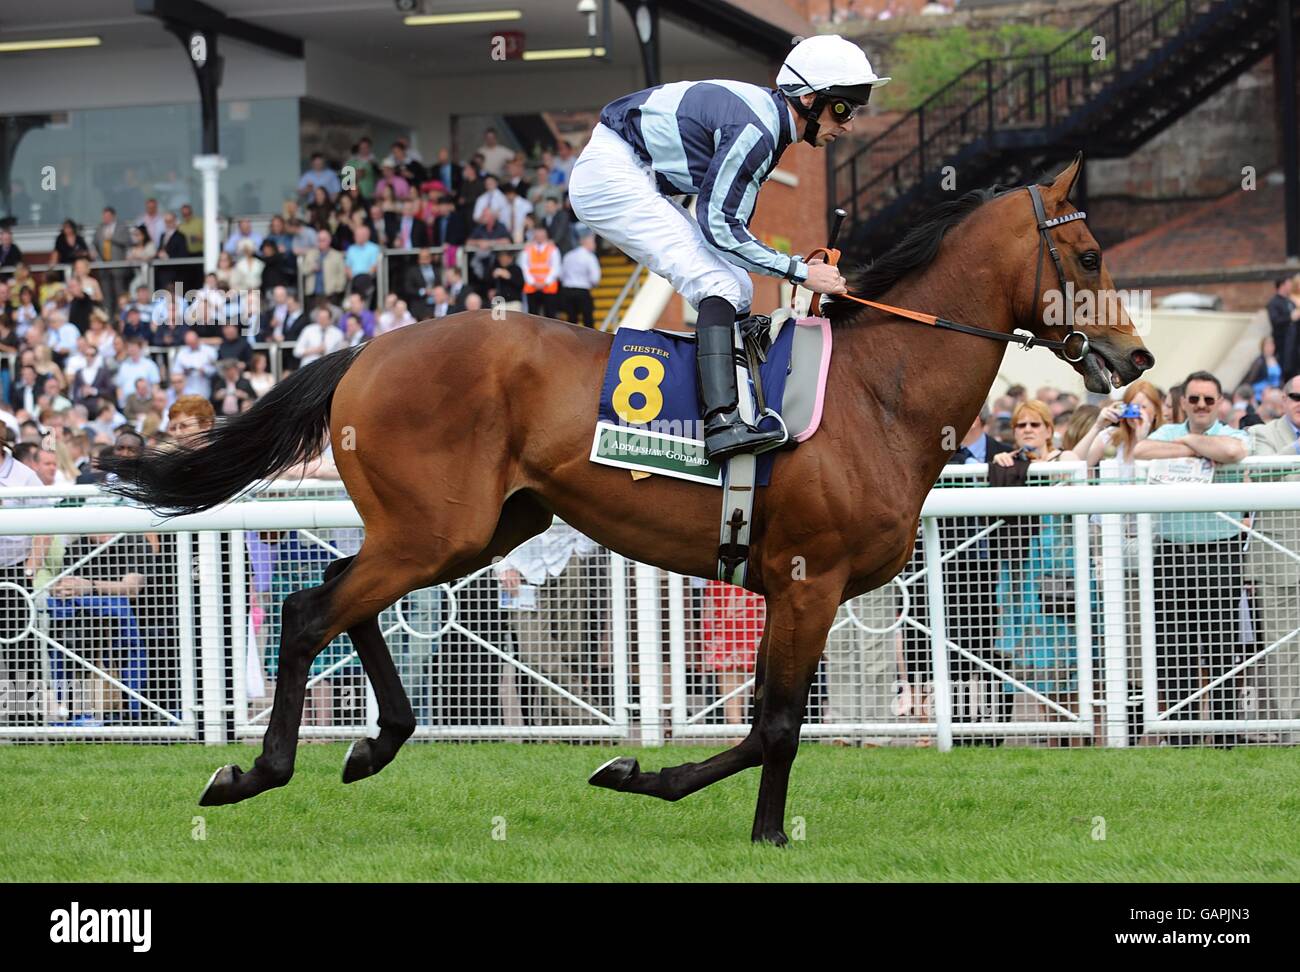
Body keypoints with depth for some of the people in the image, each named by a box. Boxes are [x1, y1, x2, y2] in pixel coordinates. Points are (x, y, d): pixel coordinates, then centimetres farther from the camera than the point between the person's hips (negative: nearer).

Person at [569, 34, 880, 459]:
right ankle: (722, 422, -34)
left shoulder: (768, 119, 9)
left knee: (737, 290, 9)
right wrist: (800, 271, -18)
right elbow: (718, 225, -20)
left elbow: (730, 219, 13)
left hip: (643, 182, 11)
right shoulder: (755, 131, -22)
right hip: (610, 173, -11)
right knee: (720, 287, -21)